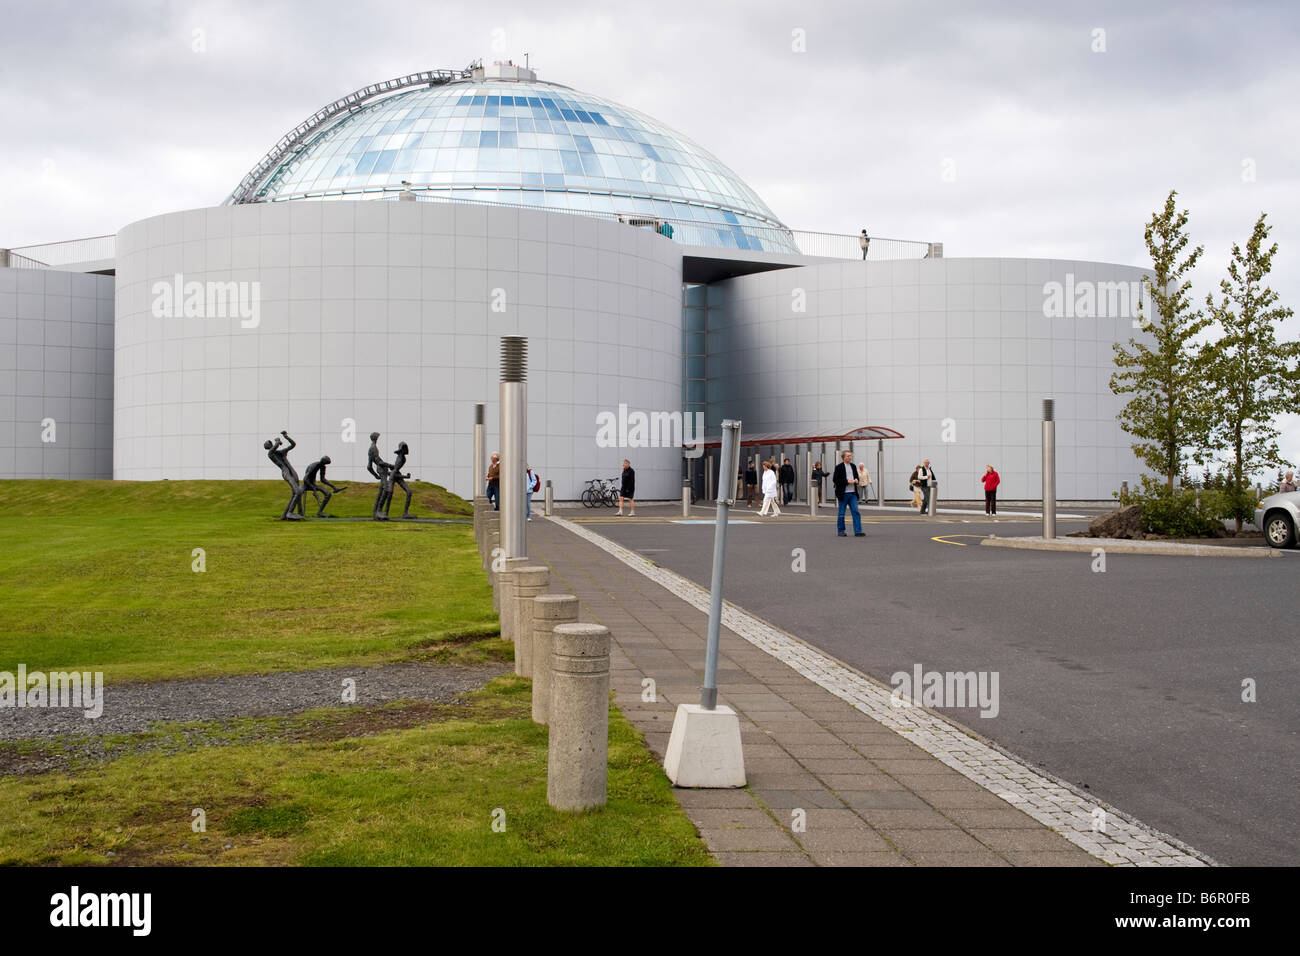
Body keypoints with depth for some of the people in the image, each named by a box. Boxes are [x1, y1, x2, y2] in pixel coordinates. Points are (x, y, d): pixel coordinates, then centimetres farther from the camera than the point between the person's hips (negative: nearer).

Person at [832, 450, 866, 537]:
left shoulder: (853, 466, 13)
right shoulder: (839, 467, -6)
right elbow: (835, 480, -11)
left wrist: (856, 481, -1)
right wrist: (847, 481, -17)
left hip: (853, 493, 5)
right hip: (843, 493, -5)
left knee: (856, 512, -3)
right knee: (841, 513, 4)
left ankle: (858, 531, -4)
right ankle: (841, 531, 14)